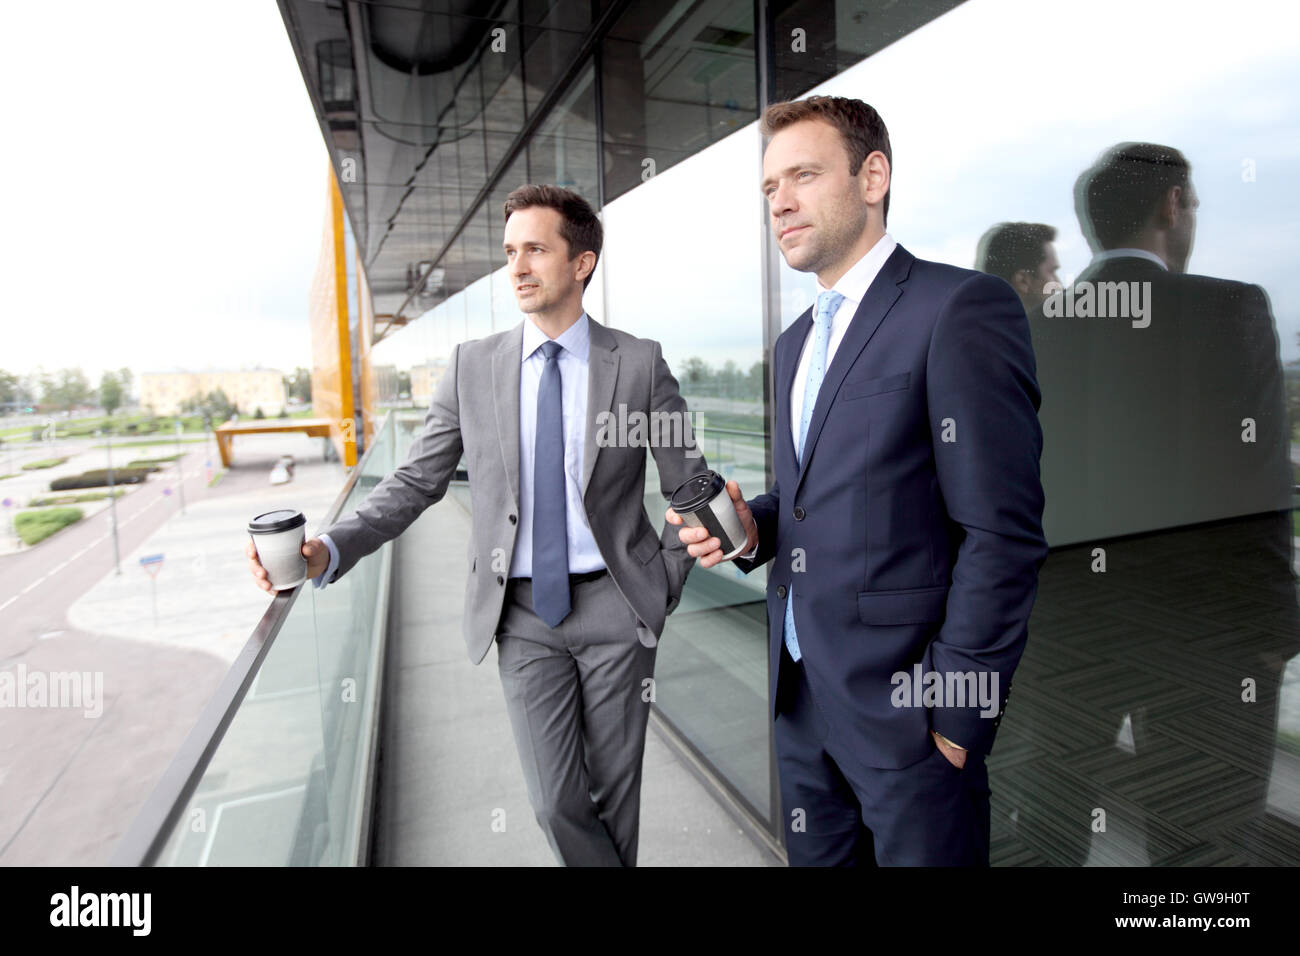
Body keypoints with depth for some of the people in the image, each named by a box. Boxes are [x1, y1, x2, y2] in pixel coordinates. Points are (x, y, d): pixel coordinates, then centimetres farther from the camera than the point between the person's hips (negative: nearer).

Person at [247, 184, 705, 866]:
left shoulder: (639, 363, -3)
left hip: (613, 606, -1)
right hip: (523, 613, 1)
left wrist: (664, 586, -2)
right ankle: (602, 861, 35)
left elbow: (690, 488, 2)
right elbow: (416, 482, 0)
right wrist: (328, 550, -14)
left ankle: (619, 860, 43)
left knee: (614, 786, 14)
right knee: (556, 800, 6)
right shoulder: (472, 365, 1)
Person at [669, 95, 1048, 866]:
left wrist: (959, 710, -14)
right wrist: (750, 526, -2)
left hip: (906, 705, -7)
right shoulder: (794, 343, 13)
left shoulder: (962, 307, -12)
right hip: (801, 698, 7)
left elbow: (1003, 533, -16)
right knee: (816, 859, 21)